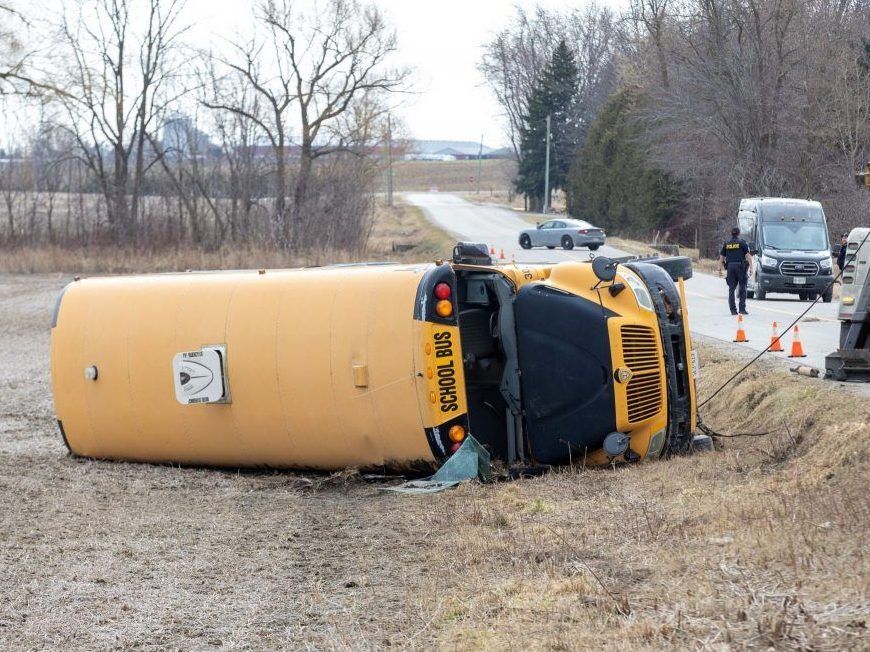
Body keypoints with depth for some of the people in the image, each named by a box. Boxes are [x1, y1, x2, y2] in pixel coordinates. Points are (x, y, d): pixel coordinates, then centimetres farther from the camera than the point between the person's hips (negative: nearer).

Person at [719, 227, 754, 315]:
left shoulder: (726, 244, 11)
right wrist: (751, 268, -7)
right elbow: (748, 256, -6)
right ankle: (742, 309, -4)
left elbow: (721, 257, 11)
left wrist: (720, 269, 17)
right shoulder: (742, 243, 0)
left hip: (730, 267, 3)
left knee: (731, 289, 5)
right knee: (742, 288, 2)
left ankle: (733, 310, 1)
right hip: (740, 267, -3)